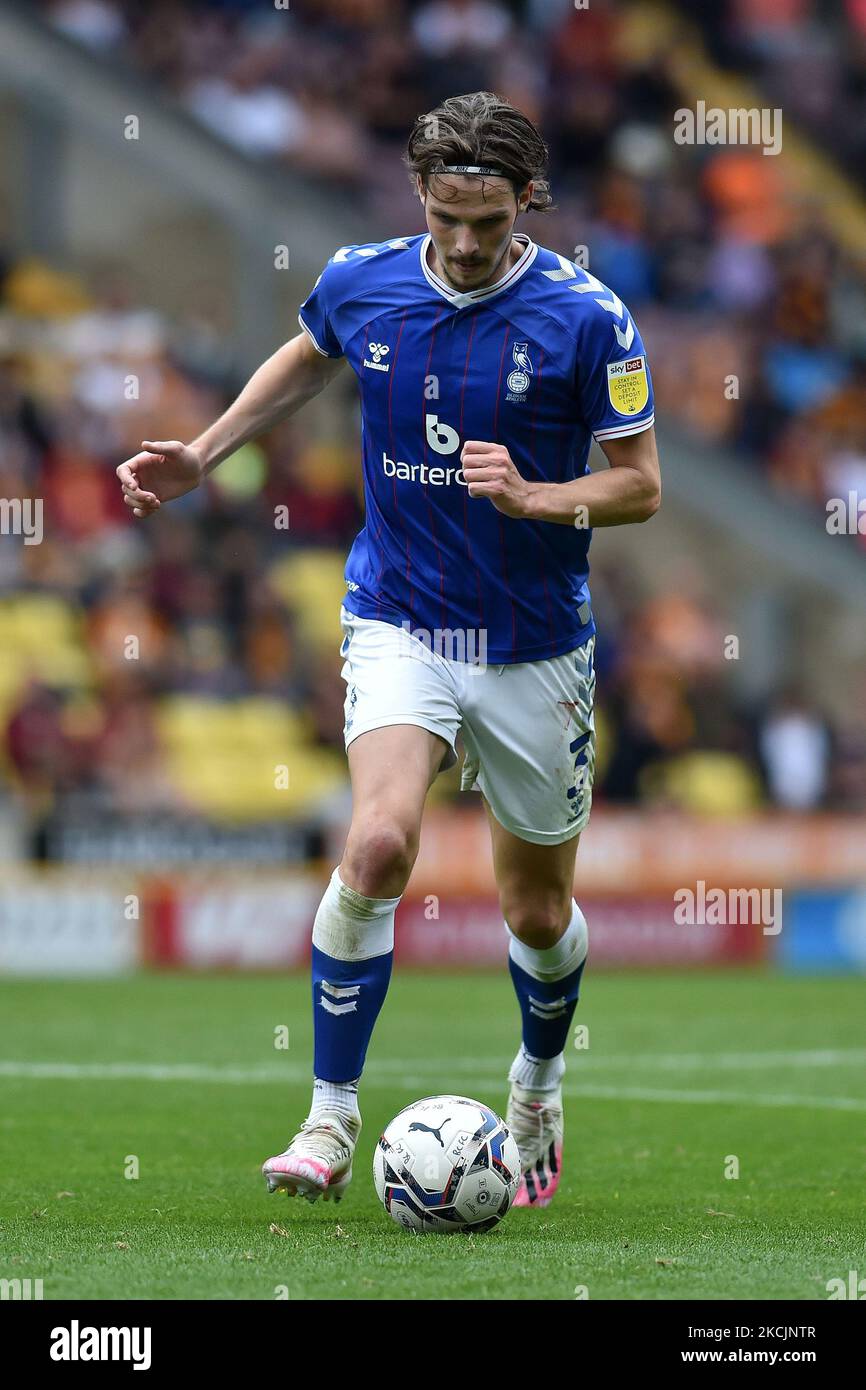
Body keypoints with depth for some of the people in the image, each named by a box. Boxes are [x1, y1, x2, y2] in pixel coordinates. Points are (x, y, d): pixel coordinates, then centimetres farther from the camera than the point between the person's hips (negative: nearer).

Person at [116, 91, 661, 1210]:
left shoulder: (587, 318, -13)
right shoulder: (360, 284, -4)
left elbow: (638, 486, -6)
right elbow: (307, 360, 20)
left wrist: (532, 497, -23)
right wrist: (200, 458, 16)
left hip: (533, 645, 0)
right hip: (398, 624, 0)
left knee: (537, 910, 11)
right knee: (379, 844, -24)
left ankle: (539, 1086, 43)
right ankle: (330, 1118, -15)